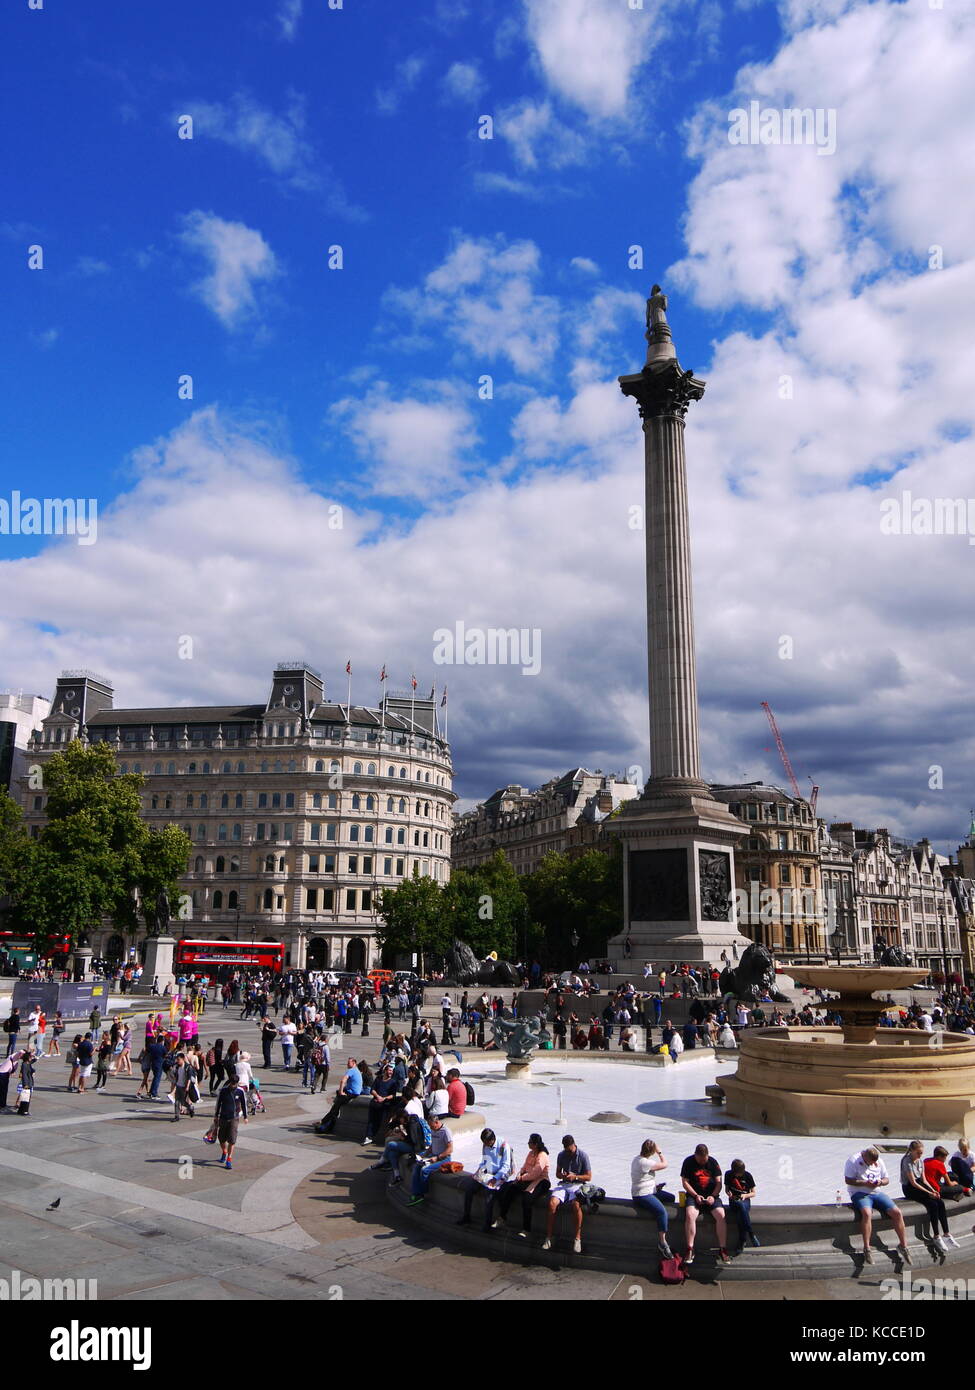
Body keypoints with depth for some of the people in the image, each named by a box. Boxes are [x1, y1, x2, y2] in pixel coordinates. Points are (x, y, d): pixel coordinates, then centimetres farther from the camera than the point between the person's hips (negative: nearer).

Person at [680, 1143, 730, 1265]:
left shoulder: (713, 1162, 4)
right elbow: (685, 1182, -1)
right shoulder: (688, 1162, -1)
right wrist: (696, 1195, -14)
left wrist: (713, 1196, -12)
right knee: (690, 1215, -30)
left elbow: (718, 1182, 4)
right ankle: (690, 1250, -21)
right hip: (694, 1194, -2)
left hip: (711, 1195, 2)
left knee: (721, 1215, -26)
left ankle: (723, 1249, -13)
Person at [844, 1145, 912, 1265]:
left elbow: (886, 1179, 16)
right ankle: (867, 1250, -27)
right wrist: (865, 1183, -22)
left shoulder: (879, 1161, 9)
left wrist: (881, 1182, -8)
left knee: (897, 1212, -12)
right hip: (859, 1193, -6)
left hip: (876, 1192, 6)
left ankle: (904, 1247, 1)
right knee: (867, 1213, -35)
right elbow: (847, 1180, -10)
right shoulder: (853, 1160, -8)